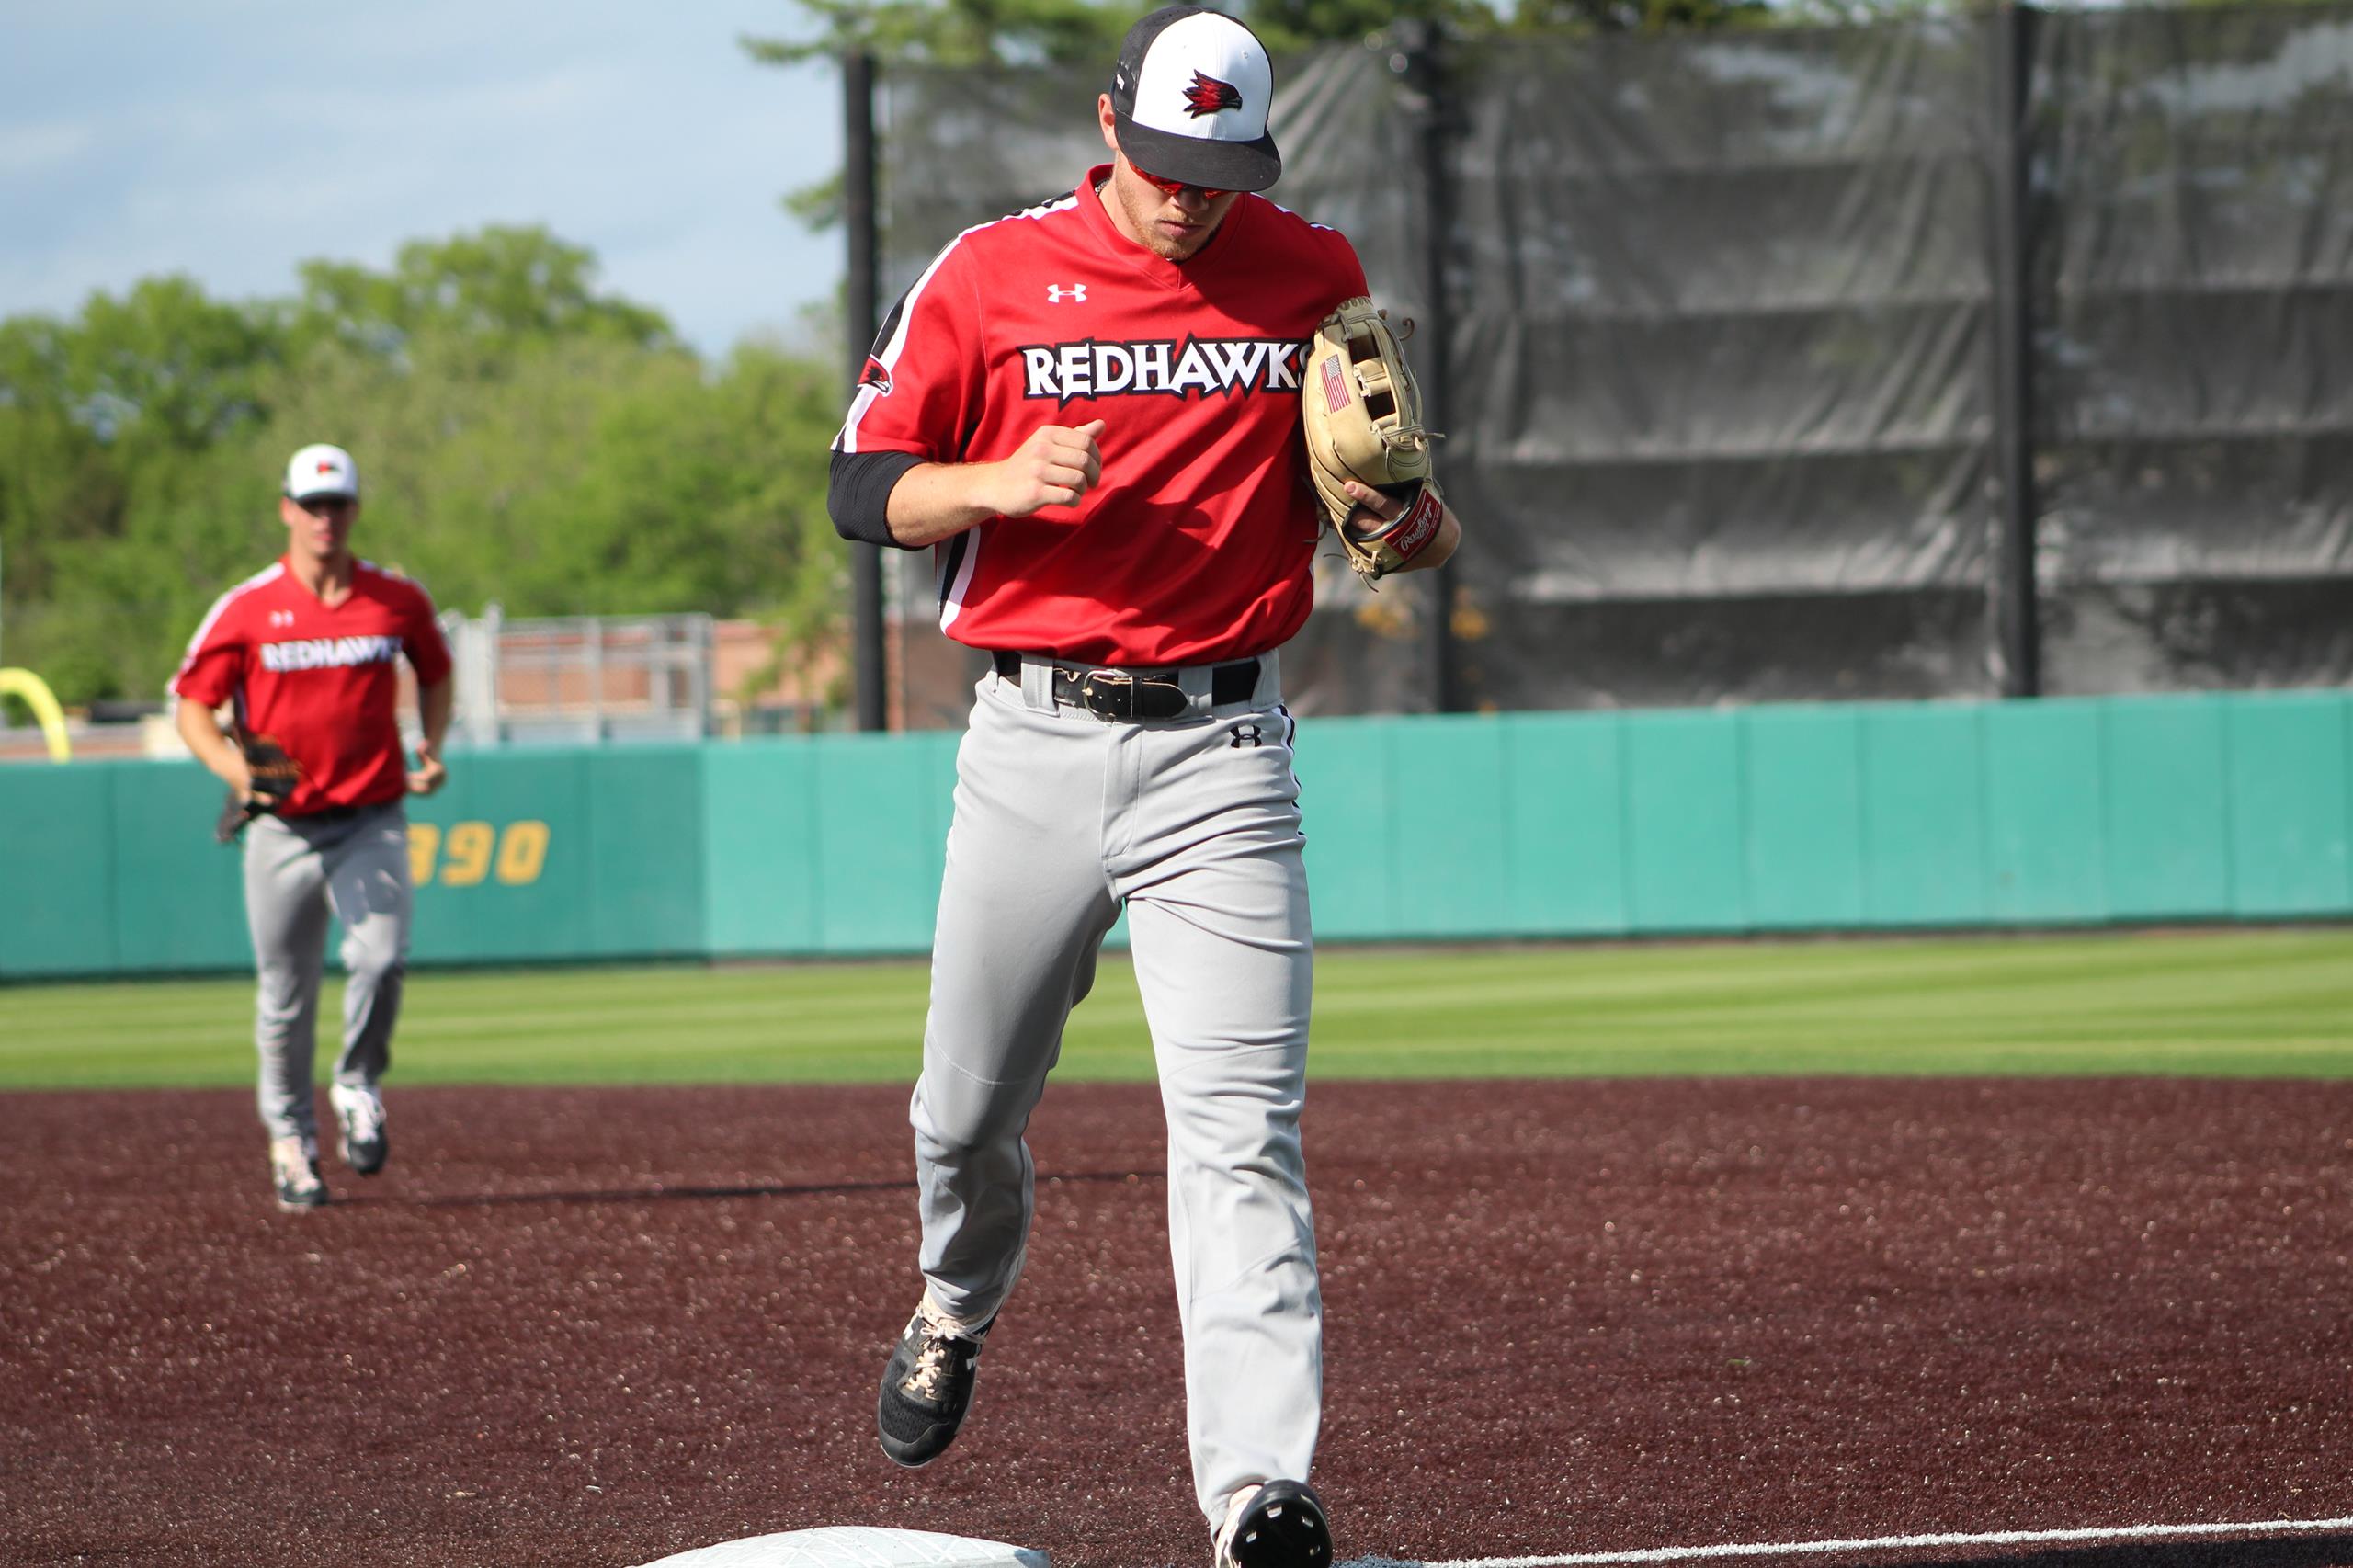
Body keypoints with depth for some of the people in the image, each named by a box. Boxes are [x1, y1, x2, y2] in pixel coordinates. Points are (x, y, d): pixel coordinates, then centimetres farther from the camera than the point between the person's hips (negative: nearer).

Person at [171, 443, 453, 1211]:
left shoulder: (398, 599, 3)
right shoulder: (245, 609, -3)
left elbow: (435, 670, 22)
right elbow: (192, 706, 1)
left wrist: (432, 749, 7)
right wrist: (230, 764, -17)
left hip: (371, 823, 0)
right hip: (281, 829, 0)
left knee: (381, 959, -21)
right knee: (285, 996, 5)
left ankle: (358, 1089, 7)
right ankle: (290, 1140, 24)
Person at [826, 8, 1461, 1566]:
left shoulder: (1315, 278, 4)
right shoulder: (988, 274, 0)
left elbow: (1388, 489, 15)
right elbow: (863, 489, 1)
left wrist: (1410, 518, -9)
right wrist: (1002, 482, -18)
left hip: (1223, 750, -1)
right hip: (1033, 745, 1)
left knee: (1241, 1122, -13)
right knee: (970, 1111, 12)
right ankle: (957, 1313, 45)